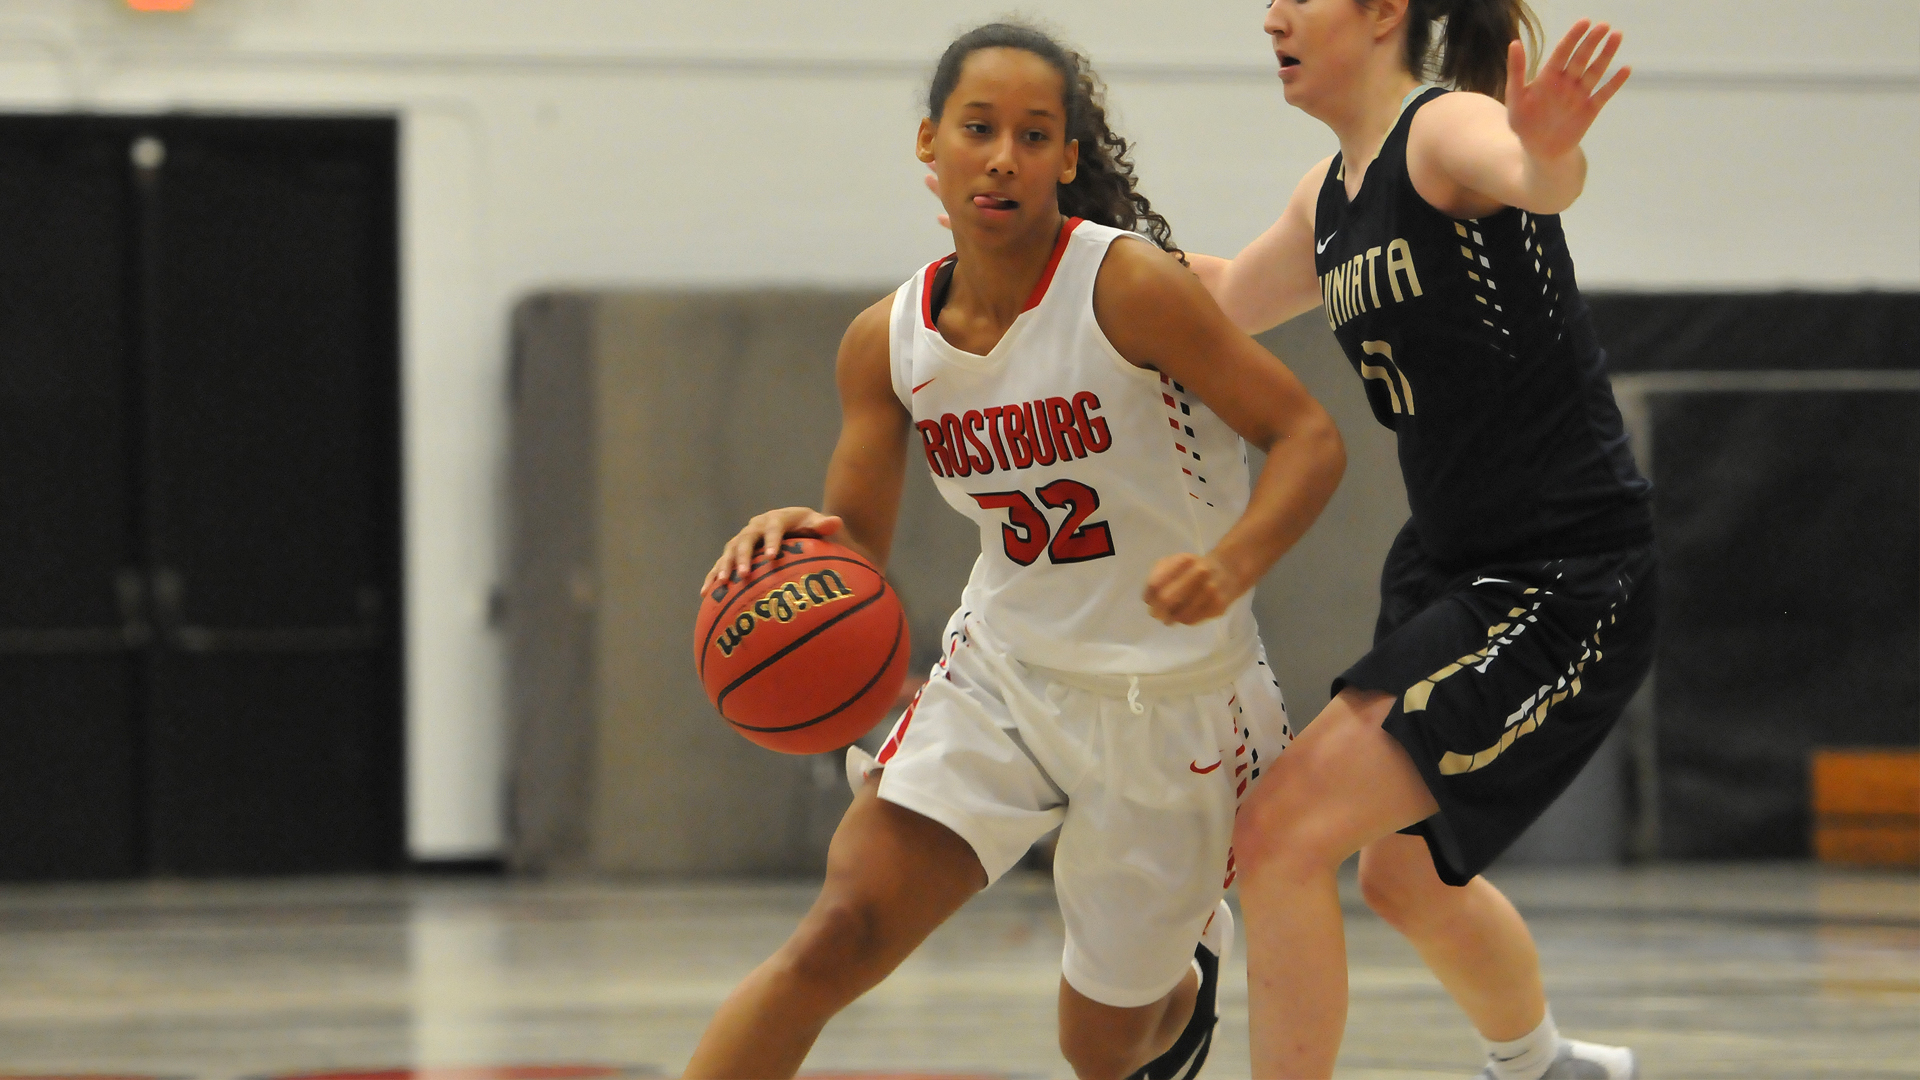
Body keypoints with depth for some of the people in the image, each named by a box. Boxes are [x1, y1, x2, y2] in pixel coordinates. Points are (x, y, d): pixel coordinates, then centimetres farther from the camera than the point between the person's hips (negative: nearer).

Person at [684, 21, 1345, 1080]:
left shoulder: (1128, 287, -19)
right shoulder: (888, 341, -4)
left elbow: (1309, 438, -16)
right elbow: (857, 539, 4)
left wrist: (1229, 567, -35)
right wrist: (792, 540, -21)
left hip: (1169, 701, -3)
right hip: (1002, 671, 3)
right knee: (833, 943, -20)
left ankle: (1186, 957, 50)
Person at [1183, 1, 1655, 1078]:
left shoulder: (1448, 130, -17)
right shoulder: (1332, 196, 10)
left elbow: (1544, 180, -42)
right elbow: (1227, 299, 30)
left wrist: (1546, 157, -65)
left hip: (1563, 588, -10)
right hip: (1451, 567, 10)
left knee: (1282, 835, -16)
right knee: (1405, 875, 27)